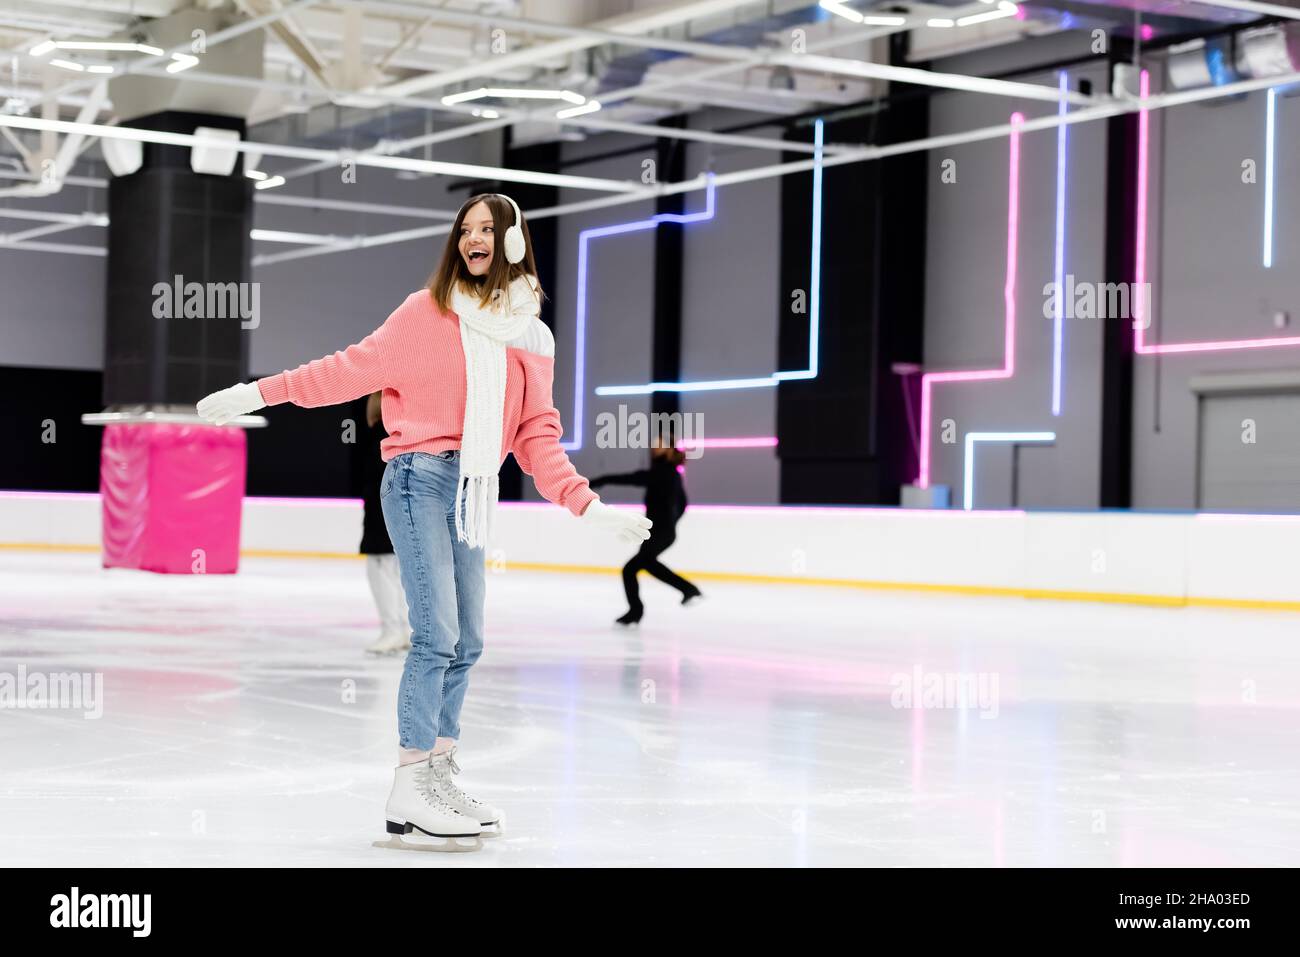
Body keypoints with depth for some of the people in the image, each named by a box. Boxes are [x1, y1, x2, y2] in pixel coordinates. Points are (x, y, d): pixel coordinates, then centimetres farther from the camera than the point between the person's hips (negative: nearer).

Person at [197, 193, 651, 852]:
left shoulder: (529, 338, 14)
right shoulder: (428, 312, -1)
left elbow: (537, 436, 13)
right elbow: (355, 369, -3)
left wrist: (588, 506, 4)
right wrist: (260, 392, -9)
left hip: (473, 493, 6)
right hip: (420, 478, -6)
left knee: (466, 642, 8)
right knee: (438, 634, -13)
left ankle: (439, 778, 19)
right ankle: (407, 798, -9)